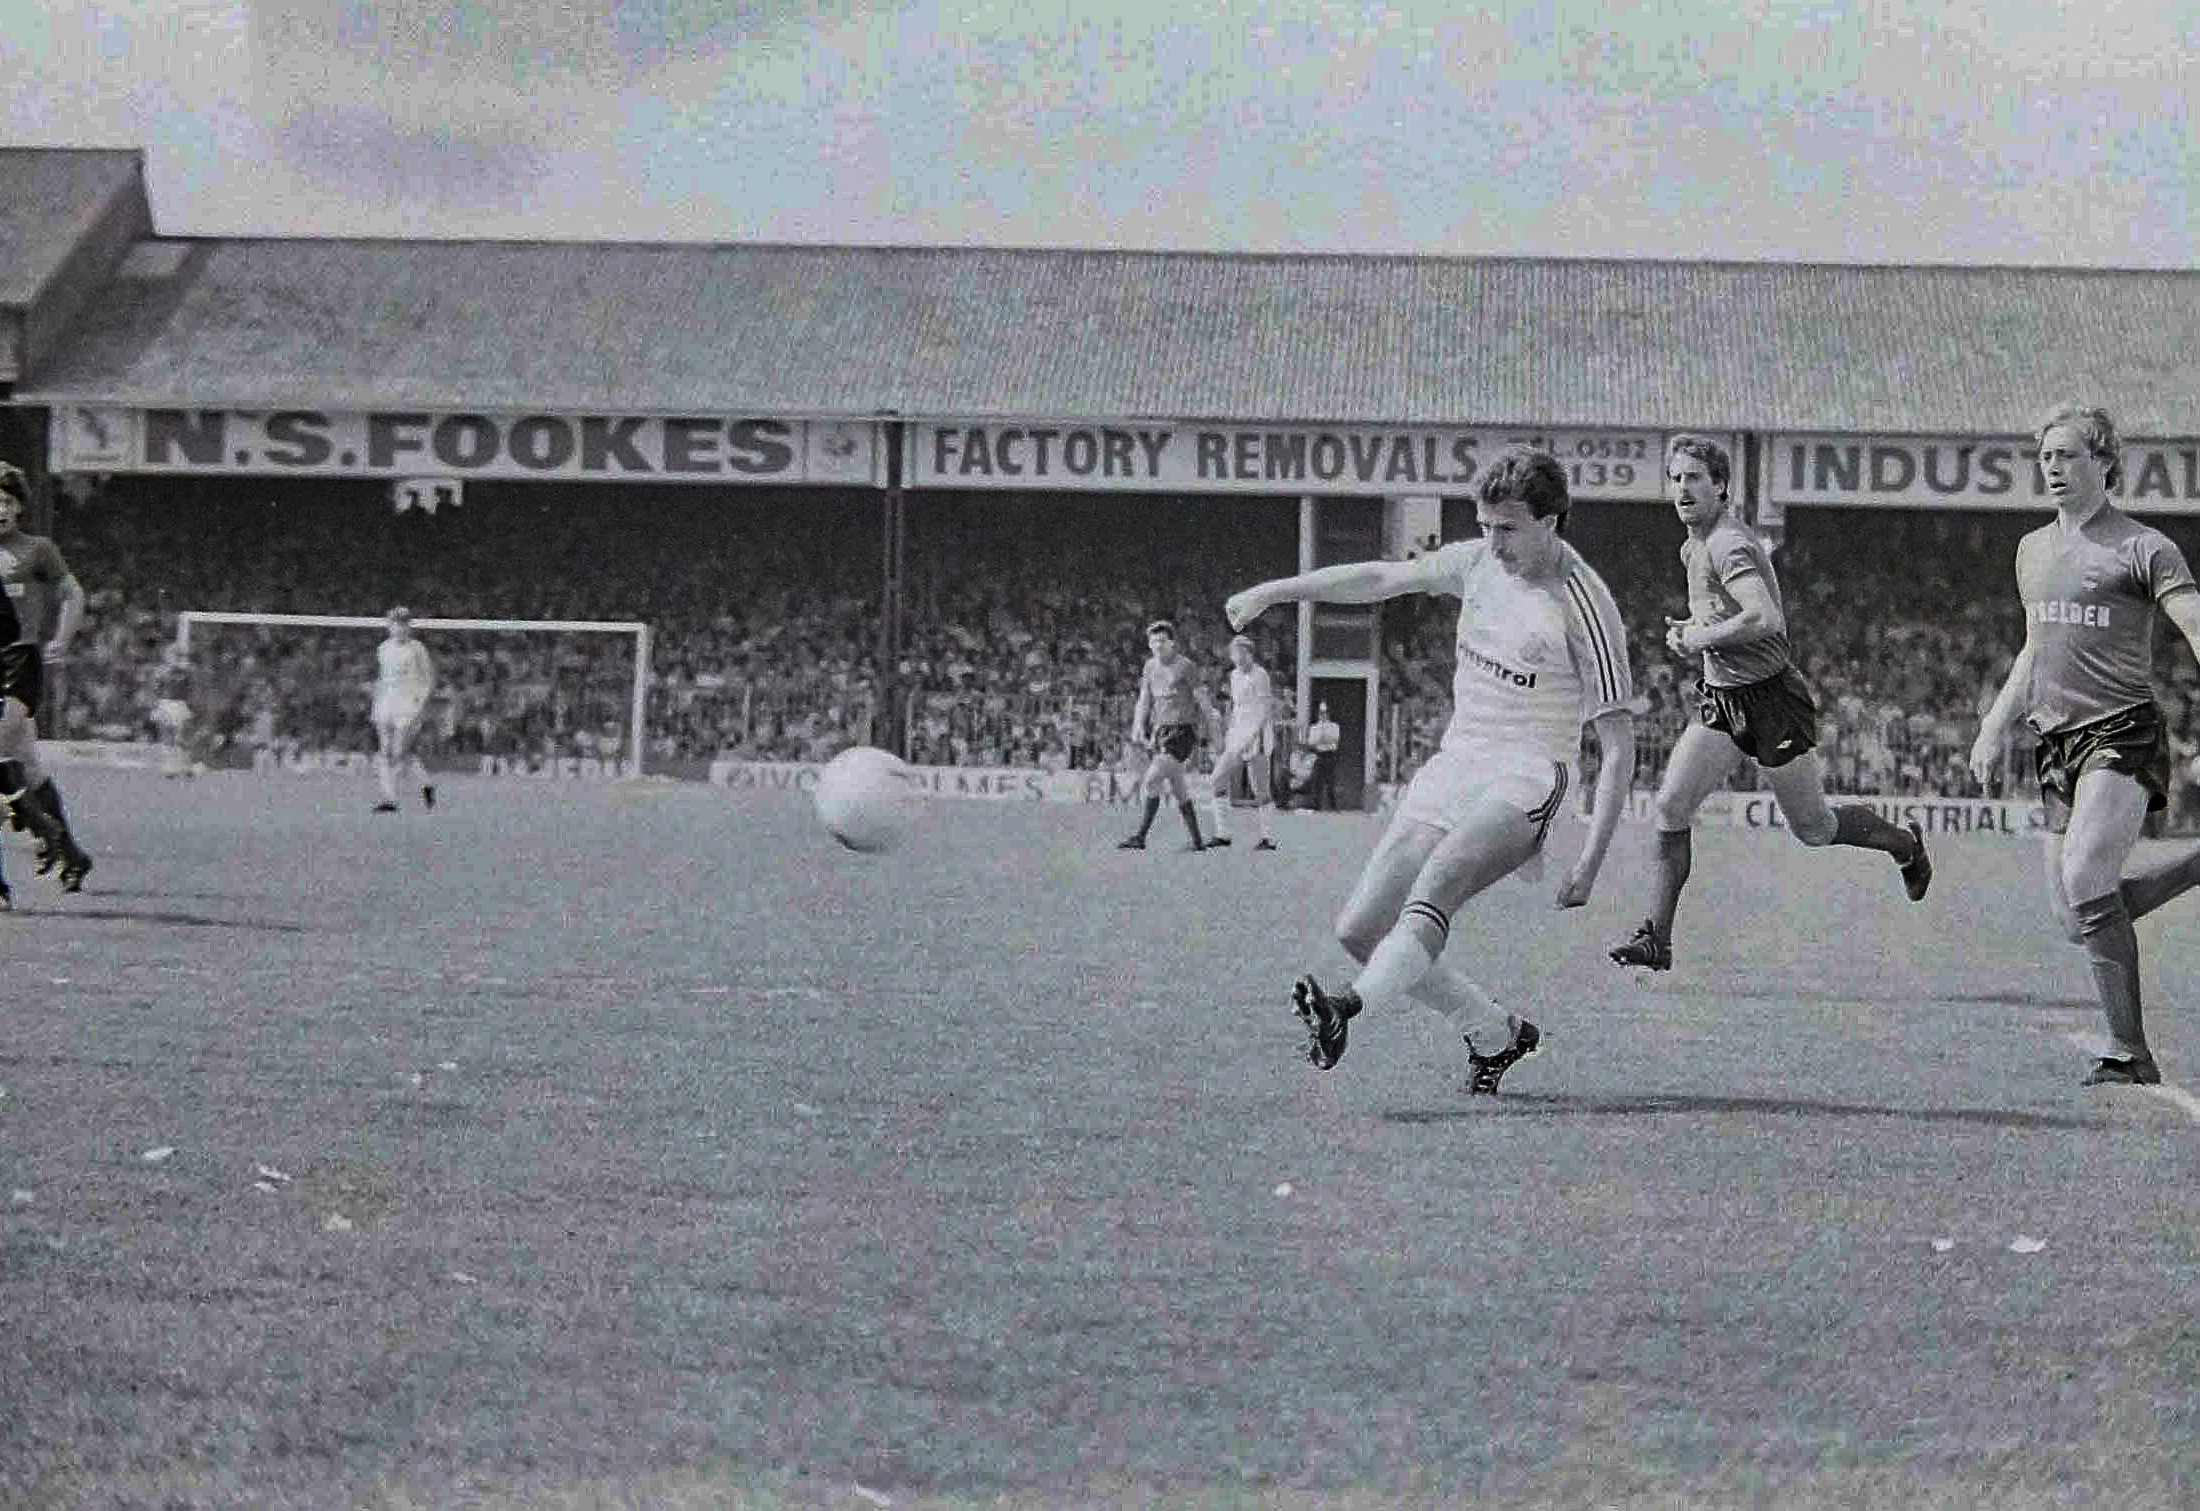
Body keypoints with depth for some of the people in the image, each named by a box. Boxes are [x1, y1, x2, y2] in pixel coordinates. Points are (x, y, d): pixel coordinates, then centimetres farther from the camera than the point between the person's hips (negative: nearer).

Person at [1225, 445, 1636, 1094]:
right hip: (1452, 767, 8)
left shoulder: (1585, 606, -13)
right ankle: (1495, 1035, 11)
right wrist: (1275, 591, 15)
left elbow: (1618, 747, -12)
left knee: (1437, 882, -35)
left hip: (1526, 779, -8)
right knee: (1359, 929, -1)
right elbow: (1382, 578, 20)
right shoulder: (1479, 562, 5)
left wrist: (1590, 859, -18)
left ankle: (1350, 1007, -56)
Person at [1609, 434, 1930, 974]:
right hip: (1720, 701, 8)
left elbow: (1764, 618, -36)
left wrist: (1701, 638, -24)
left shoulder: (1728, 544, -21)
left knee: (1813, 828, 7)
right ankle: (1657, 938, -6)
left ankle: (1905, 844, 35)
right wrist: (1691, 629, 8)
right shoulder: (1693, 546, 10)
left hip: (1771, 698, -8)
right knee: (1670, 807, -8)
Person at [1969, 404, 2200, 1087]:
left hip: (2122, 734, -7)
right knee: (2075, 919, 2)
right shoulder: (2033, 550, 17)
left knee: (2085, 882, -24)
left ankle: (2130, 1052, -15)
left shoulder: (2144, 548, -5)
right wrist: (1996, 724, 20)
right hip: (2056, 743, 7)